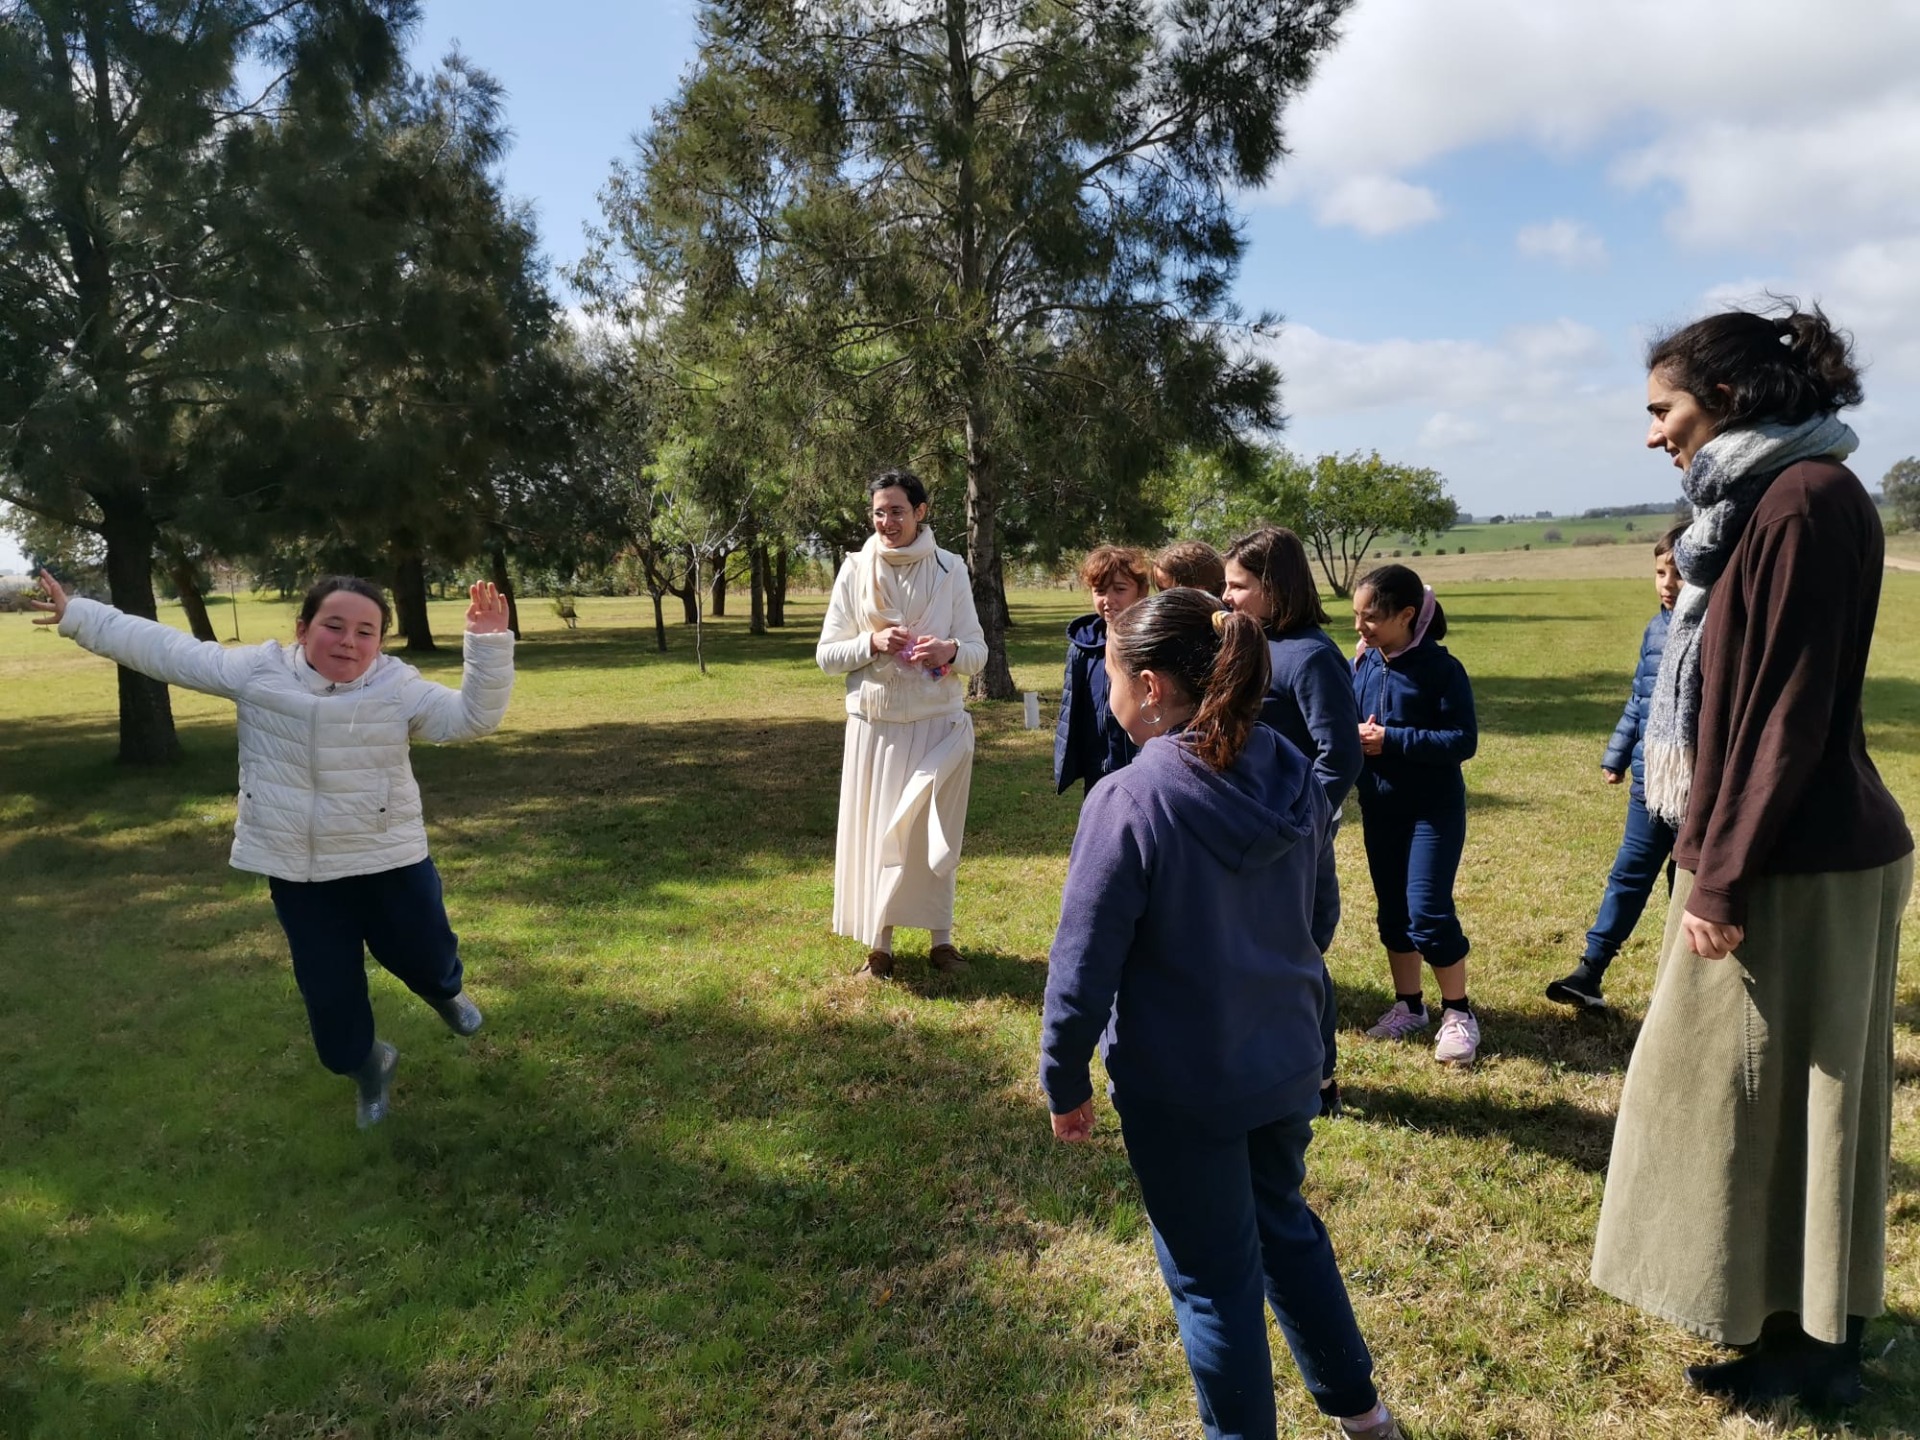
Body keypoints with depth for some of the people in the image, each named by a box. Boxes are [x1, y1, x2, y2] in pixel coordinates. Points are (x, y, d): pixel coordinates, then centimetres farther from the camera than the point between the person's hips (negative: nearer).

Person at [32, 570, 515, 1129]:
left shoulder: (398, 686, -11)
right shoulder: (256, 672, -6)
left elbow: (471, 717, -19)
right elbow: (166, 649, 4)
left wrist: (488, 644, -32)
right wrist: (77, 616, 10)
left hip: (389, 858, -1)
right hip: (298, 871, 2)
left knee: (422, 956, 9)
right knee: (328, 989, 10)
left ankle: (444, 990, 49)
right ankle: (365, 1067, 39)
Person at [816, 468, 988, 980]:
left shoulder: (949, 568, -1)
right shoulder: (855, 571, 0)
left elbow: (978, 652, 0)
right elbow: (826, 654, 1)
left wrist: (950, 650, -22)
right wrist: (872, 643, -17)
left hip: (938, 723, 0)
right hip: (874, 724, 1)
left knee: (933, 832, 7)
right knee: (874, 832, 5)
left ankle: (941, 938, 21)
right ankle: (879, 942, 18)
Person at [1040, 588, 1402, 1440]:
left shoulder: (1128, 803, -24)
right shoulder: (1293, 778, -6)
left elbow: (1083, 967, -19)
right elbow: (1298, 914, 8)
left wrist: (1065, 1082, -5)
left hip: (1178, 1088, -6)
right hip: (1286, 1059, 7)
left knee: (1212, 1276, 14)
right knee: (1284, 1226, 28)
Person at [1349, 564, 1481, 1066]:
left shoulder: (1441, 669, -16)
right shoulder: (1361, 665, 1)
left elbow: (1464, 740, -18)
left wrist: (1392, 740, -24)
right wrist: (1354, 736, -15)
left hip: (1433, 811, -6)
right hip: (1379, 808, 6)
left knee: (1428, 912, -7)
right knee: (1392, 911, 13)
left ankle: (1458, 1012, 13)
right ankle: (1408, 1006, 28)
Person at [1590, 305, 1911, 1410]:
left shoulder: (1807, 499, -18)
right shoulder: (1767, 501, 12)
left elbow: (1790, 707, -22)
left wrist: (1724, 874, -20)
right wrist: (1717, 853, 18)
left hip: (1793, 865, -10)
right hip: (1793, 850, 10)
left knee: (1773, 1092, 3)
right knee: (1793, 1091, 19)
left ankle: (1809, 1347, 21)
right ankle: (1819, 1321, 35)